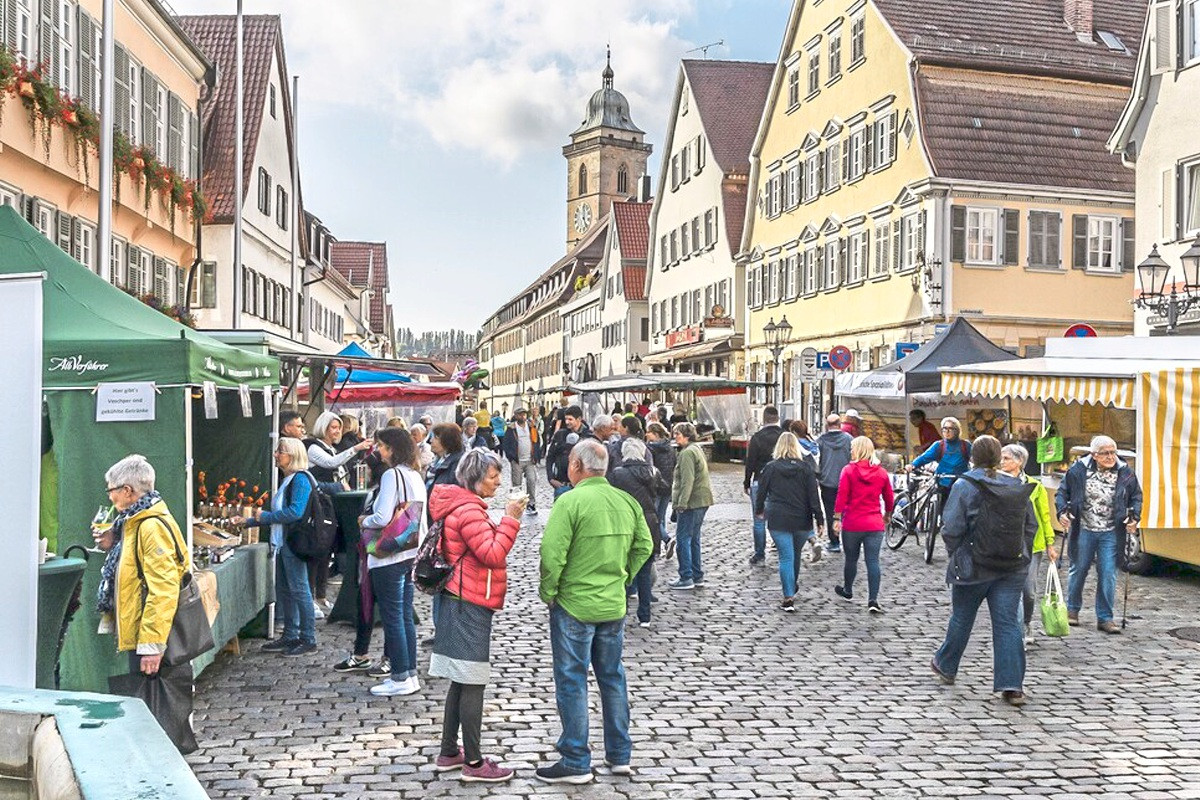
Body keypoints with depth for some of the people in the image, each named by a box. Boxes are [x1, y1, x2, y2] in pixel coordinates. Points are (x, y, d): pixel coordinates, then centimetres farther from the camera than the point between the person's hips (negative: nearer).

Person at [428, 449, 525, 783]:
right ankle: (473, 762, 4)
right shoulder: (468, 510, -18)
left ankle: (449, 753, 25)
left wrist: (505, 521, 8)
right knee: (472, 683, -4)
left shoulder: (465, 506, 15)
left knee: (461, 681, 16)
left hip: (461, 604, 11)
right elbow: (493, 554, -22)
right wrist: (510, 519, -18)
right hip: (469, 606, -11)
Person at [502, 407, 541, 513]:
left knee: (532, 481, -8)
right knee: (516, 484, 4)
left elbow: (537, 442, 12)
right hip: (517, 461, -2)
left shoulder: (532, 427, 8)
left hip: (530, 461, 2)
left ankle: (531, 504, 1)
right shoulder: (511, 429, -1)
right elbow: (506, 444, 0)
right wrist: (511, 456, -9)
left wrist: (537, 456, 5)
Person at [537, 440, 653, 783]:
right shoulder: (628, 501, 2)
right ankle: (620, 755, 27)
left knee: (572, 682, 6)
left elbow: (552, 553, -21)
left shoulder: (570, 501, -17)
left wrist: (548, 592, -7)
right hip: (614, 605, 6)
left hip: (574, 605, -6)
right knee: (613, 678, 18)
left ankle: (575, 762, 14)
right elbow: (644, 546, 9)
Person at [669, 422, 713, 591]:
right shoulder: (697, 449, 18)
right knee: (694, 538, 15)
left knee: (683, 538, -6)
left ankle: (686, 578, -5)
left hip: (691, 502, -10)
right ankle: (697, 575, 20)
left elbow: (687, 480, -22)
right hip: (702, 501, 10)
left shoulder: (687, 453, -14)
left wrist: (681, 503, -23)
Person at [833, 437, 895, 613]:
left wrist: (837, 518, -6)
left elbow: (841, 497, -12)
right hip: (875, 525, 2)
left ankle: (847, 590, 36)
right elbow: (889, 498, 12)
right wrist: (887, 514, 30)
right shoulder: (882, 473, 3)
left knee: (851, 559, 16)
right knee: (873, 561, 0)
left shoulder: (849, 470, -8)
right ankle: (873, 600, -6)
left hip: (852, 524, -2)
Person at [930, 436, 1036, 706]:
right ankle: (1012, 686, -2)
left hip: (973, 567, -3)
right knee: (1007, 623, 3)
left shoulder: (964, 486, -12)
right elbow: (1031, 526, 8)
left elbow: (951, 529, -15)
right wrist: (1019, 553, 15)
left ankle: (946, 666, 33)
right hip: (1012, 568, 3)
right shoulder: (1017, 487, 4)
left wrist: (956, 556, 1)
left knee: (961, 618, 14)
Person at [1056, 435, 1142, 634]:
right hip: (1083, 530, 0)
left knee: (1108, 574, -2)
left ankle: (1105, 618, 7)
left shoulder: (1125, 472, -2)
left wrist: (1134, 517, -2)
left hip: (1111, 534, 1)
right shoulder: (1078, 470, -7)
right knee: (1078, 569, 12)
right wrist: (1062, 512, -12)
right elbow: (1062, 492, 3)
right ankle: (1072, 609, 30)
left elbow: (1136, 496, 12)